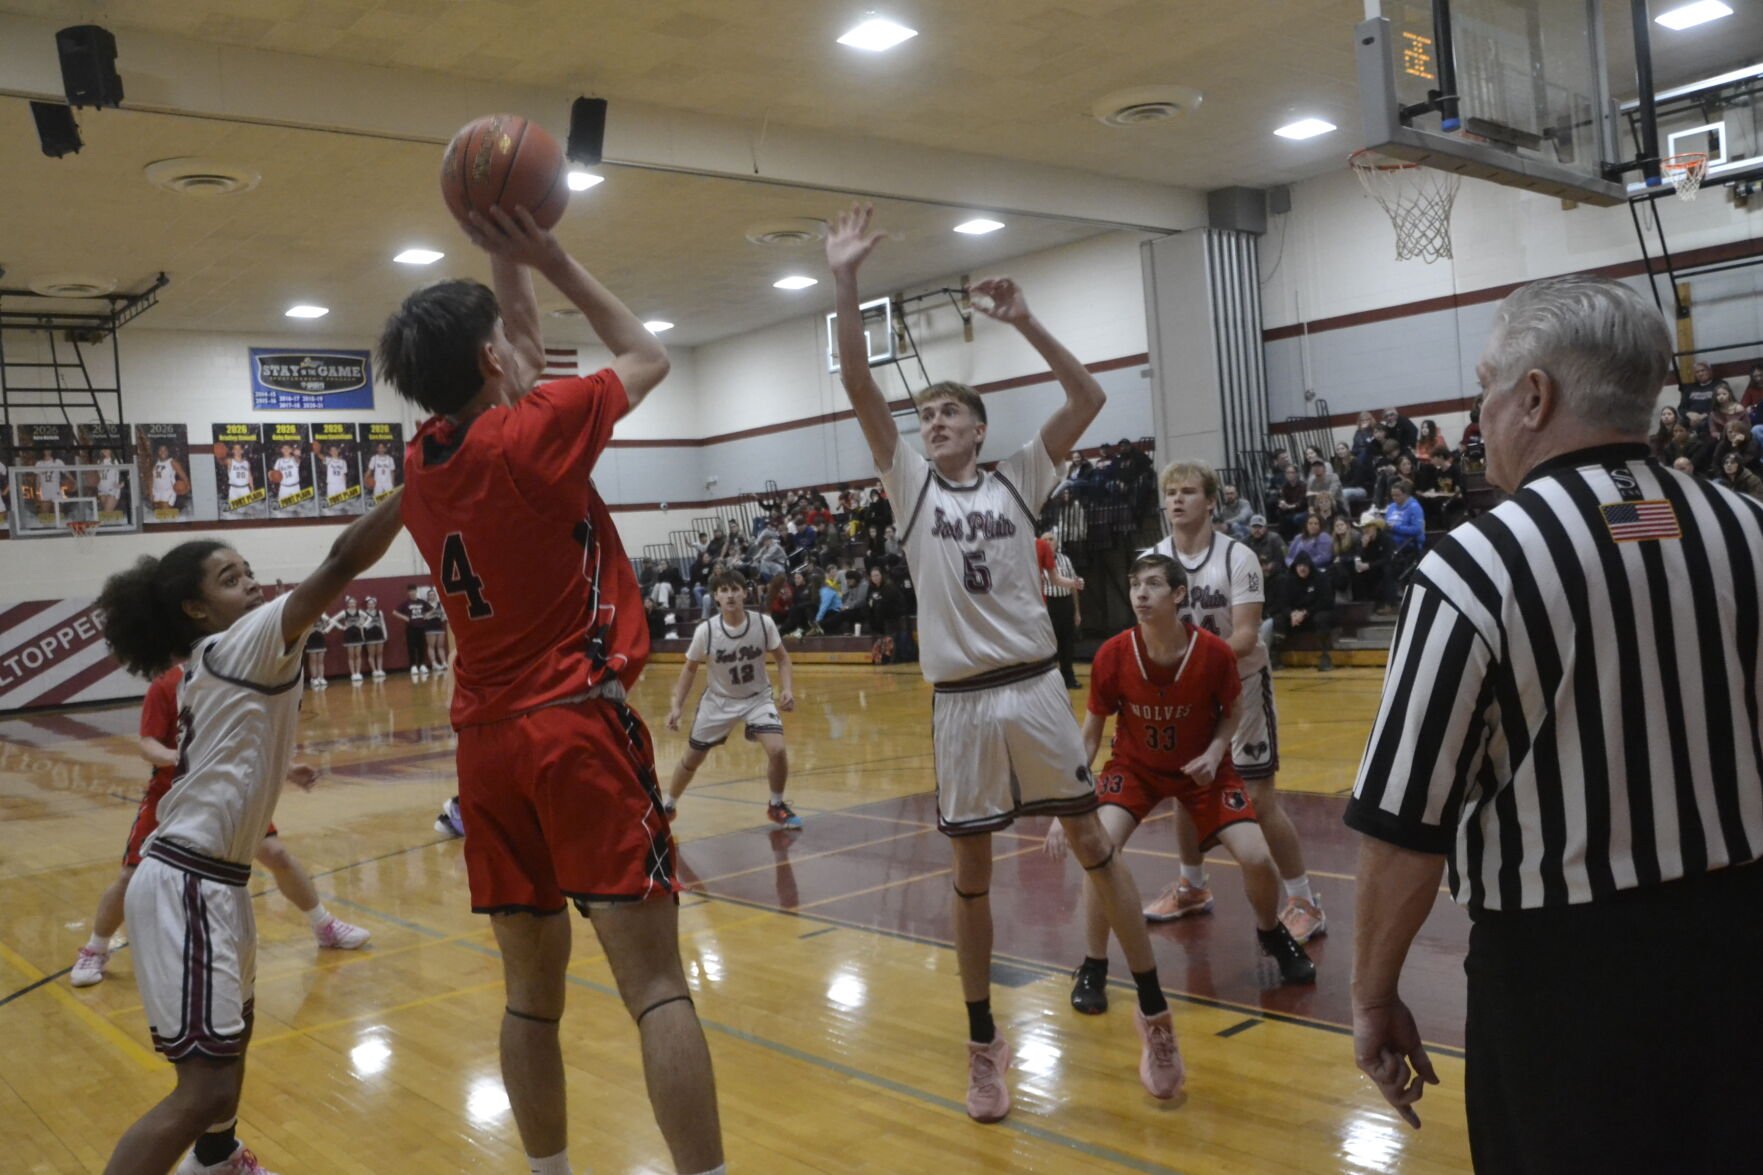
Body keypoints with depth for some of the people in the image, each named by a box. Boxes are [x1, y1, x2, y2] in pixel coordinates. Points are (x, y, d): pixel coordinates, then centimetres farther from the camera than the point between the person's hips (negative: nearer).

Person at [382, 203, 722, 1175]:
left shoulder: (421, 464, 9)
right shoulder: (531, 434, -9)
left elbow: (514, 379, 27)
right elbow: (648, 356, 7)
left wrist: (507, 261, 24)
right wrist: (548, 259, 10)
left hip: (488, 744, 7)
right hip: (581, 729, -7)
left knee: (531, 993, 13)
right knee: (657, 986, -7)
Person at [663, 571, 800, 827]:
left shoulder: (764, 623, -19)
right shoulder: (705, 630, -20)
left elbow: (782, 657, -4)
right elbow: (690, 668, -3)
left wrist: (787, 688, -19)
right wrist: (677, 706, -8)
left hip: (757, 698, 0)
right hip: (718, 700, 1)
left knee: (777, 750, -20)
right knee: (691, 759, 10)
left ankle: (777, 805, 6)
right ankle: (667, 806, 36)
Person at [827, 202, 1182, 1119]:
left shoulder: (1018, 479, 5)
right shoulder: (909, 483, 6)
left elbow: (1088, 399, -6)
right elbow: (861, 391, -5)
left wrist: (1022, 321, -11)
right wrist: (844, 288, -13)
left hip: (1035, 688, -1)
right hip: (960, 701, 1)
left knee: (1095, 849, 7)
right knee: (971, 877, 8)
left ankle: (1154, 1015, 21)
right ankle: (984, 1043, 22)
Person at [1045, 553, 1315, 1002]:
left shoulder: (1215, 654, -23)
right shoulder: (1112, 655, -22)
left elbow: (1231, 712, -1)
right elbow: (1089, 736, -11)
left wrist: (1214, 753, -21)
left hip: (1201, 767, 0)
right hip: (1134, 766, 0)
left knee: (1256, 857, -12)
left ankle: (1272, 934, 25)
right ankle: (1093, 968, -3)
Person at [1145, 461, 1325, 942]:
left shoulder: (1237, 557, -17)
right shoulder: (1152, 559, -4)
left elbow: (1246, 635, -22)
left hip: (1240, 685, -5)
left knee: (1260, 796, -7)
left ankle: (1304, 902, 6)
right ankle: (1192, 888, 33)